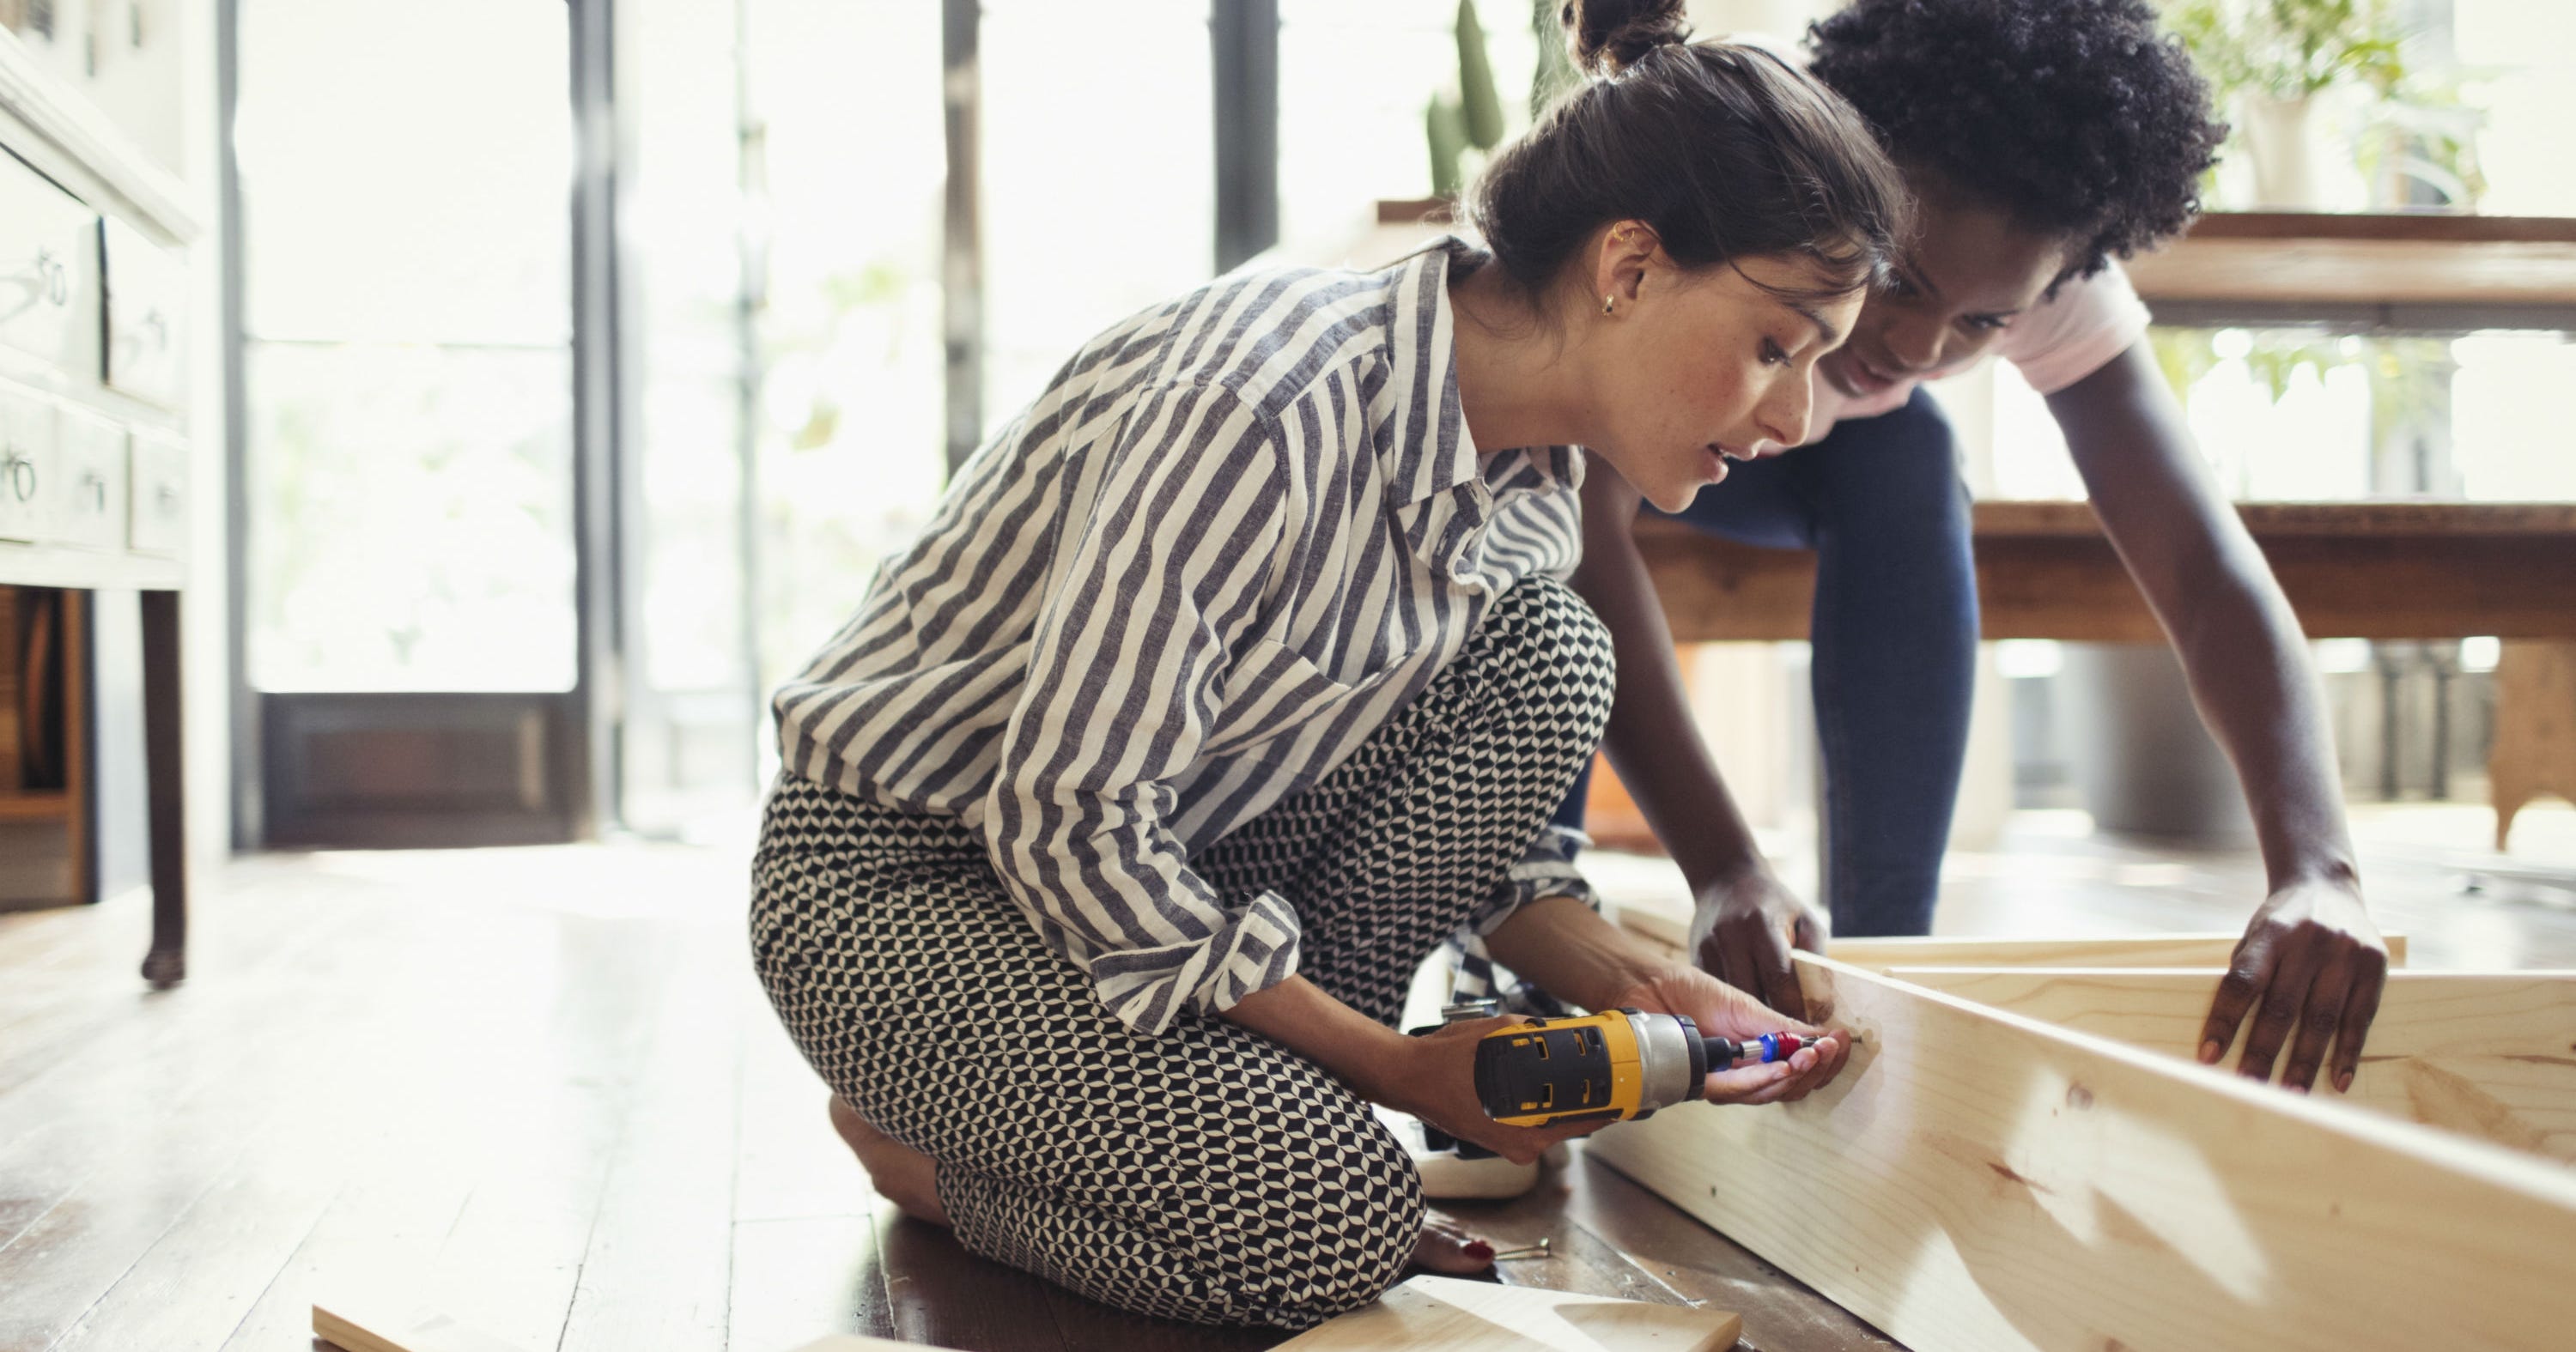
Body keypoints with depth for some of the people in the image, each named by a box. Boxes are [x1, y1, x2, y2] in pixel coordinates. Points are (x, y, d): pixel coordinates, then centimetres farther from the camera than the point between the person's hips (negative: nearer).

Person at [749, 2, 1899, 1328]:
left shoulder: (1530, 474, -3)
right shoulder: (1263, 408, -31)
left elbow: (1466, 796, 6)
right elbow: (1067, 817, -29)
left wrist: (1629, 985, -12)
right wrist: (1391, 1063, -22)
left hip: (1153, 844, 8)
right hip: (898, 870, -7)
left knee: (1537, 653, -12)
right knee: (1326, 1230, -24)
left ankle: (1264, 1081, -2)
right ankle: (917, 1134, 3)